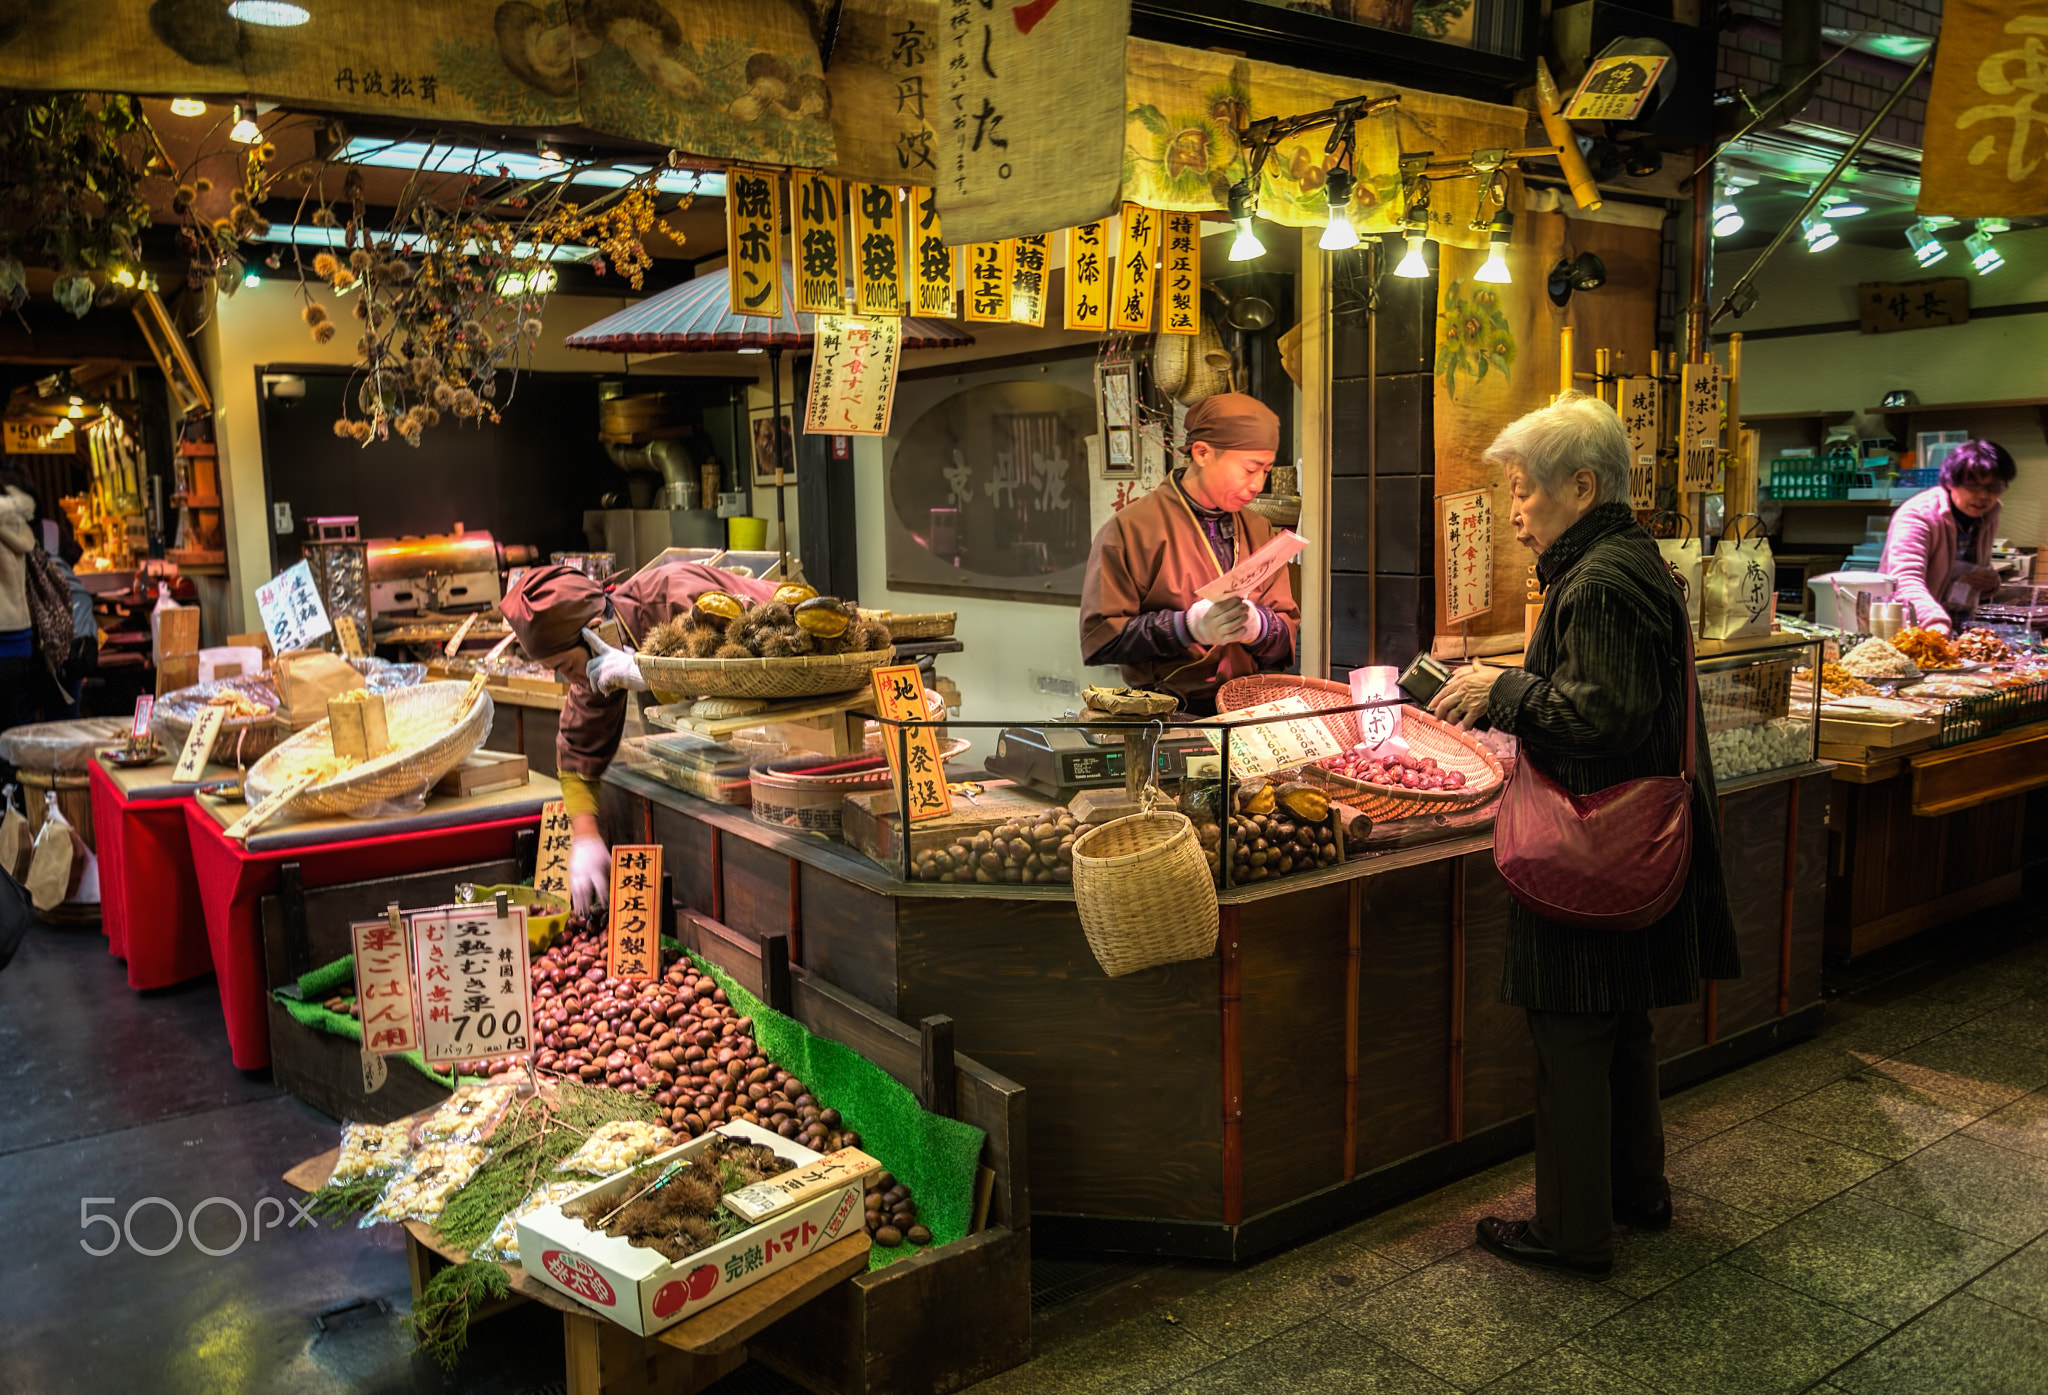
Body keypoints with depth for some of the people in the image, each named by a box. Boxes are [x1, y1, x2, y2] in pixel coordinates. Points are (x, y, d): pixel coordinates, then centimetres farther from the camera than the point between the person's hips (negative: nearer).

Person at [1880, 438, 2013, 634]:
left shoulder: (1987, 517, 8)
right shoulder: (1917, 514, -15)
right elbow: (1906, 581, -29)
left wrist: (1990, 583, 2)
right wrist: (1935, 622, -44)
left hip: (1956, 630, 6)